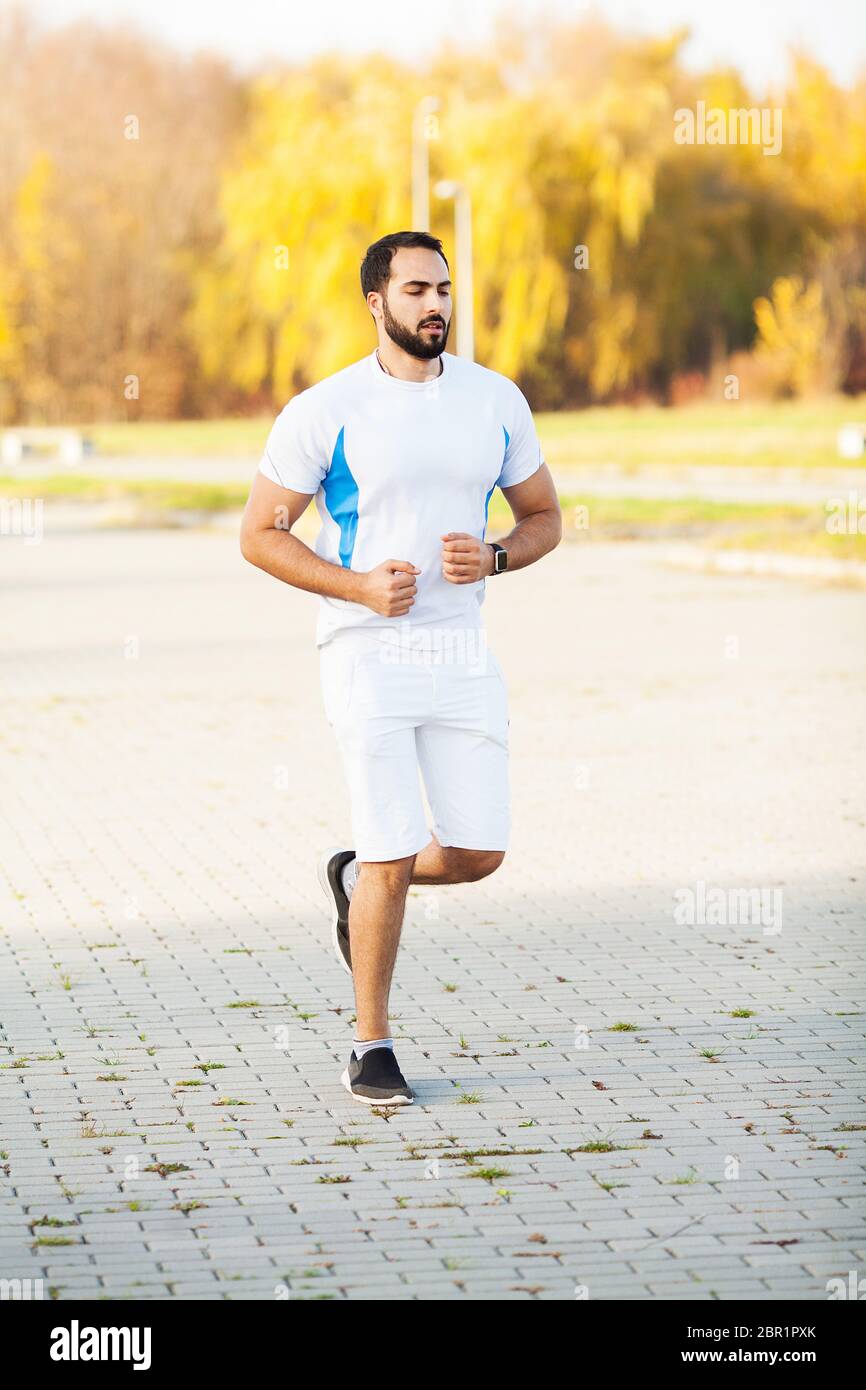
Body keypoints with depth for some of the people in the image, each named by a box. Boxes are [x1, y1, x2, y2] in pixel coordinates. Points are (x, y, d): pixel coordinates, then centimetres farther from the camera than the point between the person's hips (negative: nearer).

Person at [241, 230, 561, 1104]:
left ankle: (355, 878, 34)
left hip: (463, 654, 4)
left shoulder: (496, 401, 5)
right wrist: (359, 586, -15)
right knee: (395, 857, -9)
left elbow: (544, 517, 15)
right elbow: (259, 534, -2)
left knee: (478, 855, 2)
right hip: (368, 653, -4)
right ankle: (371, 1049, 7)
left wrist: (493, 557, -8)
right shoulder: (324, 411, -6)